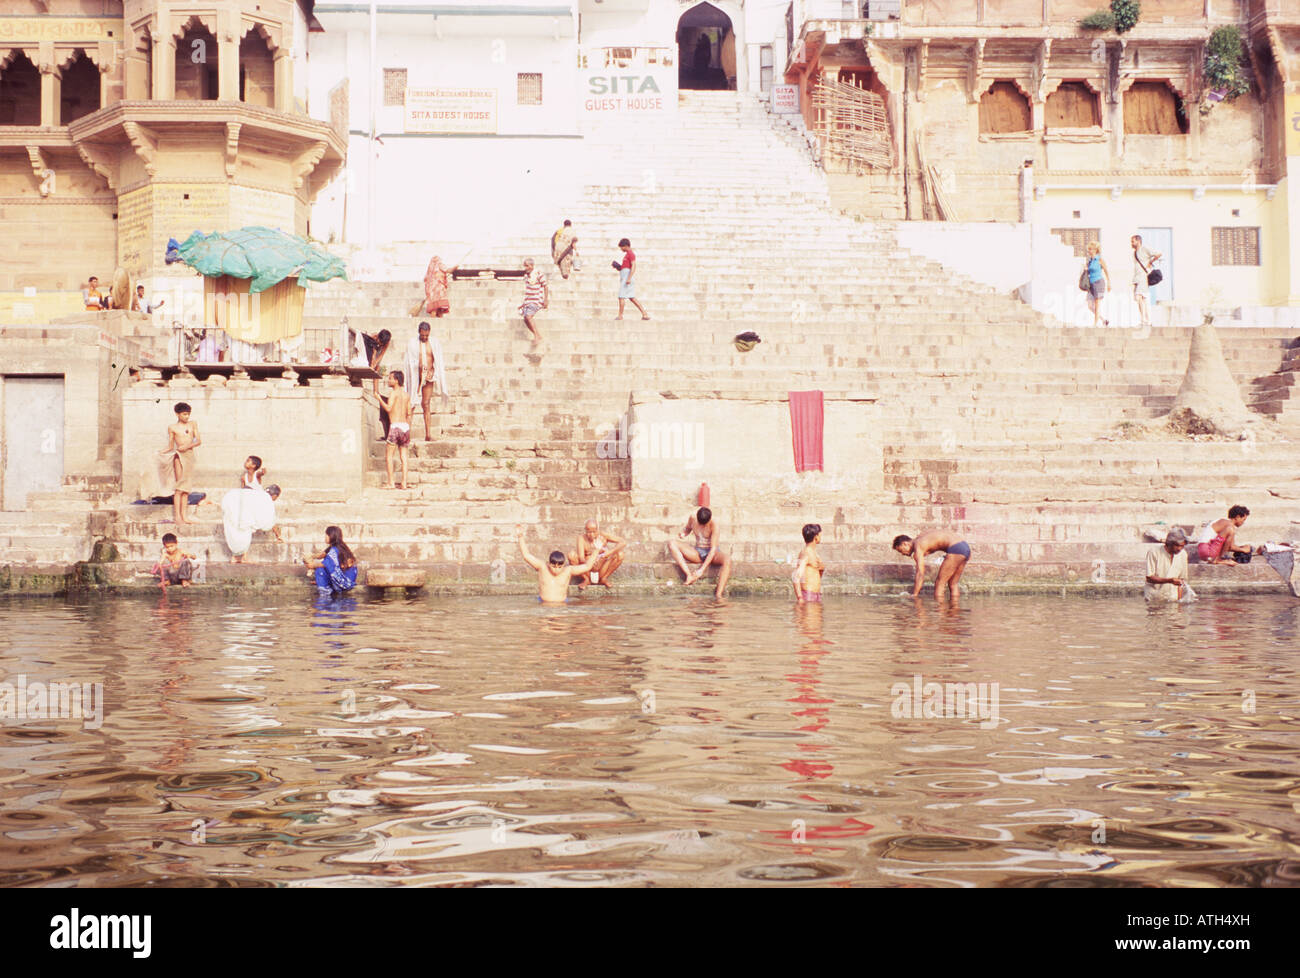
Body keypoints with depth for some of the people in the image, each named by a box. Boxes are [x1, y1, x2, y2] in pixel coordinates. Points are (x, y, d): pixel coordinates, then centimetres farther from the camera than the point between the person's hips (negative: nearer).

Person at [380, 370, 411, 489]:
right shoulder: (406, 395, 14)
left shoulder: (394, 392, -6)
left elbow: (388, 408, -18)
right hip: (405, 426, 7)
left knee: (389, 455, 0)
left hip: (395, 425, -6)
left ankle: (390, 483, -4)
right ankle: (404, 482, 4)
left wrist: (379, 398, -9)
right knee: (403, 456, 7)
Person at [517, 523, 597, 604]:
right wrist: (520, 537, -5)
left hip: (561, 605, 0)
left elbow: (587, 567, 3)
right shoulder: (542, 568, 1)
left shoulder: (568, 570, 2)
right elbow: (526, 555, 0)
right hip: (544, 605, 0)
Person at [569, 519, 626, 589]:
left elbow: (623, 542, -19)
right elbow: (581, 557, -27)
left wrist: (609, 553, -32)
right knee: (571, 555, -25)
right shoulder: (582, 538, -15)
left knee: (620, 555, -18)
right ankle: (586, 580, -6)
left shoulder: (603, 536, -10)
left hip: (601, 571, 1)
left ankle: (604, 578, -2)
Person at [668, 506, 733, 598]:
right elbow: (688, 529, 16)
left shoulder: (714, 523, -21)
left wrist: (702, 569, -28)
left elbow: (713, 548, -23)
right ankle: (690, 575, -31)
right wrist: (683, 534, -12)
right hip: (697, 553, 4)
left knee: (727, 560, -38)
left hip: (712, 553, -4)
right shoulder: (693, 517, -8)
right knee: (672, 543, -19)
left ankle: (718, 595, -44)